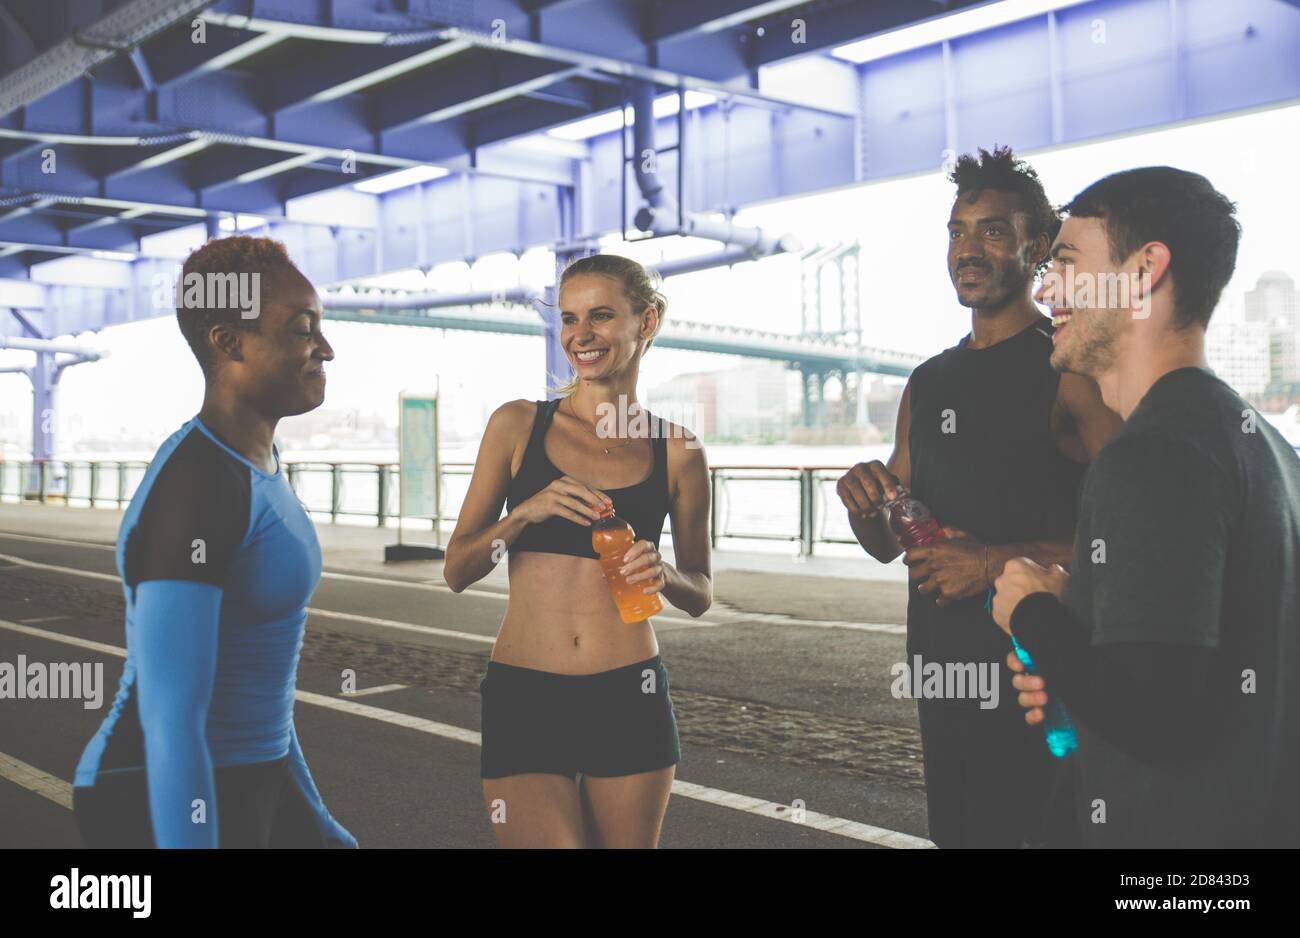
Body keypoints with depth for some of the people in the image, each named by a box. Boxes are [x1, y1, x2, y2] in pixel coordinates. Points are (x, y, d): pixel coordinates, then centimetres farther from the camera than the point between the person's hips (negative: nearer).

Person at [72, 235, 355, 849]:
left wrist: (312, 819, 20)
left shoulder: (250, 470, 8)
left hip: (240, 786, 10)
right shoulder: (189, 489, -25)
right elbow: (169, 724, -28)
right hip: (161, 812, -10)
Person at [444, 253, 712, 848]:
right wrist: (526, 512, -14)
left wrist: (664, 574, -10)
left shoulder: (677, 453, 3)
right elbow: (456, 571, 3)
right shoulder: (518, 426, 2)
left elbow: (699, 594, 12)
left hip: (631, 703, 1)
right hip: (523, 702, -1)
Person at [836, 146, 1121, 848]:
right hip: (942, 662, 7)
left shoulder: (1074, 367, -10)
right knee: (958, 832, 18)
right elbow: (889, 545, 17)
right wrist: (865, 505, -5)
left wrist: (1000, 561, -22)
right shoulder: (929, 383, 12)